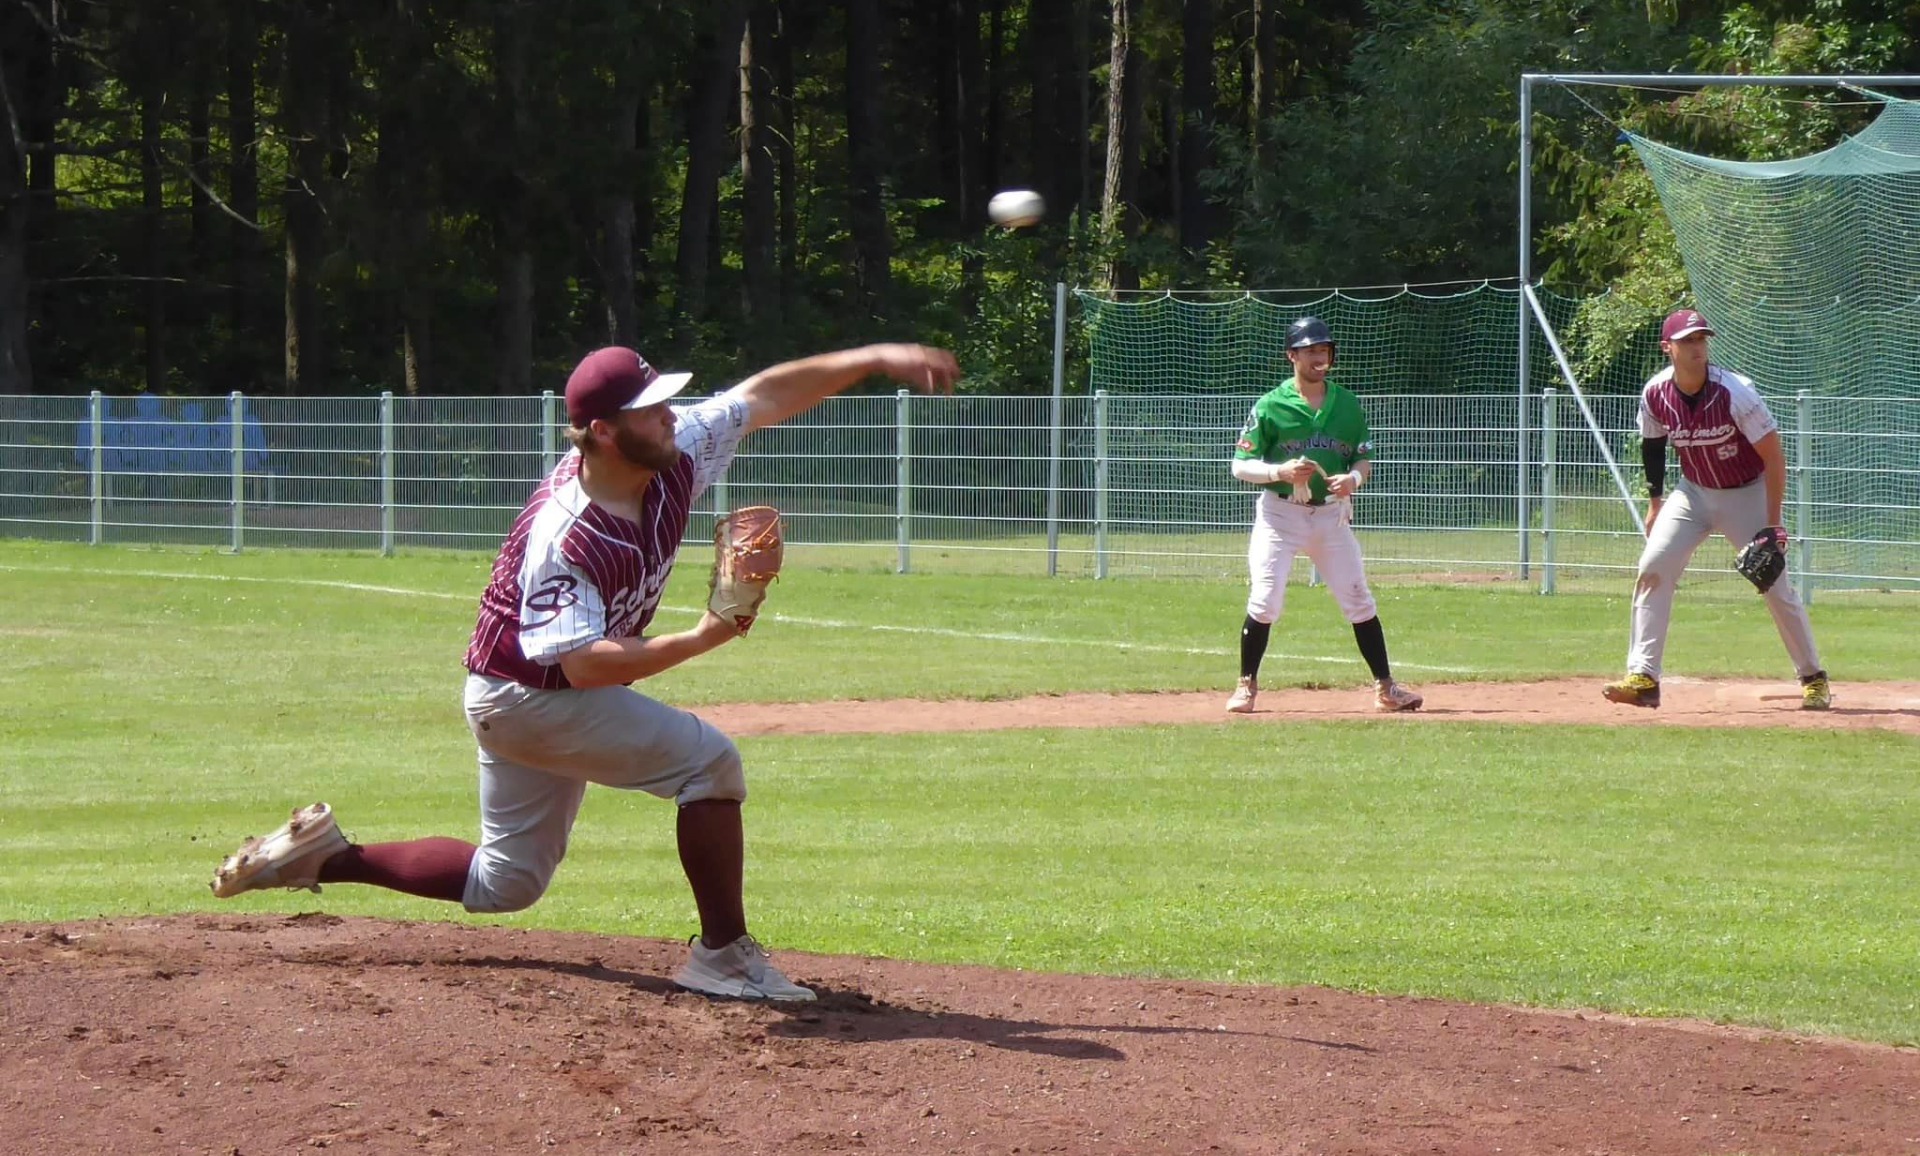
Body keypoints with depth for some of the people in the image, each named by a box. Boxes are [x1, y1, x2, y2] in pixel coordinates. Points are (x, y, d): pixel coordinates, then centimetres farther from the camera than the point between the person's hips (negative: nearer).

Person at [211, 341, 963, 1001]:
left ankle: (325, 857, 19)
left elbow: (767, 395, -5)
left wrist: (876, 359, -13)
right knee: (708, 760, -17)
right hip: (527, 698, -9)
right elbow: (585, 665, -37)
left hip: (523, 700, 9)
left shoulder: (674, 459, -10)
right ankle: (723, 955, -10)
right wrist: (700, 640, -44)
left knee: (506, 883, 18)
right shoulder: (564, 536, -32)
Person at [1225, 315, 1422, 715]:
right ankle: (1246, 686, 4)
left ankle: (1385, 688, 9)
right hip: (1280, 513, -3)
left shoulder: (1348, 405, 5)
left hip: (1332, 513, 3)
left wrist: (1353, 478, -11)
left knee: (1359, 601, 2)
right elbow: (1241, 466, -5)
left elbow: (1364, 459, 12)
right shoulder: (1270, 407, -6)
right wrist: (1281, 471, -23)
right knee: (1265, 601, -11)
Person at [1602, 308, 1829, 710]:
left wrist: (1772, 526, -23)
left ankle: (1814, 679, 11)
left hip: (1748, 494, -4)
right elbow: (1652, 445, 9)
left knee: (1776, 587, -6)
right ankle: (1643, 678, -12)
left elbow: (1774, 457, -21)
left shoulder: (1734, 393, -26)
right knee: (1653, 568, -13)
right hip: (1693, 493, 4)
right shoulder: (1655, 394, -13)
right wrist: (1655, 502, 11)